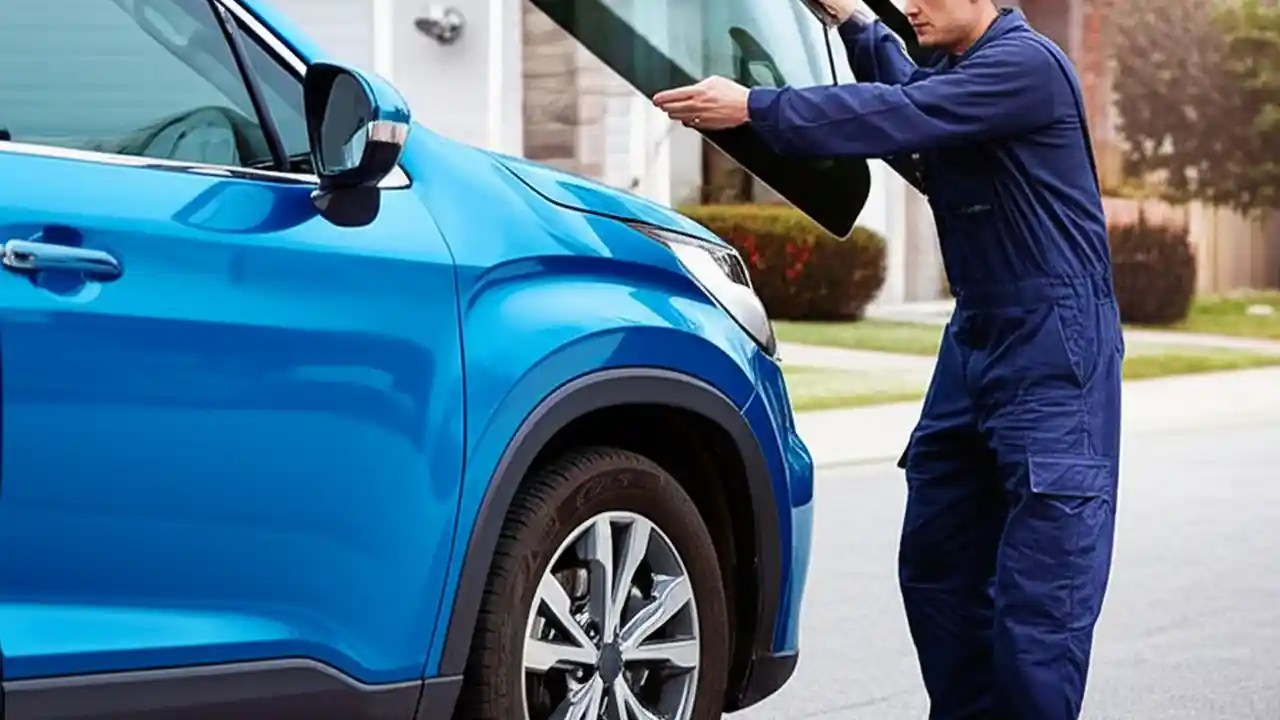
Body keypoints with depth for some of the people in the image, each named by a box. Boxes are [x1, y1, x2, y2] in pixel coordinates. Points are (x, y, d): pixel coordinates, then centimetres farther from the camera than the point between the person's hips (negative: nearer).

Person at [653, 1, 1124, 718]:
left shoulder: (1026, 64, -15)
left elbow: (899, 117, -23)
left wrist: (752, 108, -23)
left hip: (1053, 348, -10)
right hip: (977, 337, 10)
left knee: (1037, 590, -11)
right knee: (935, 562, 11)